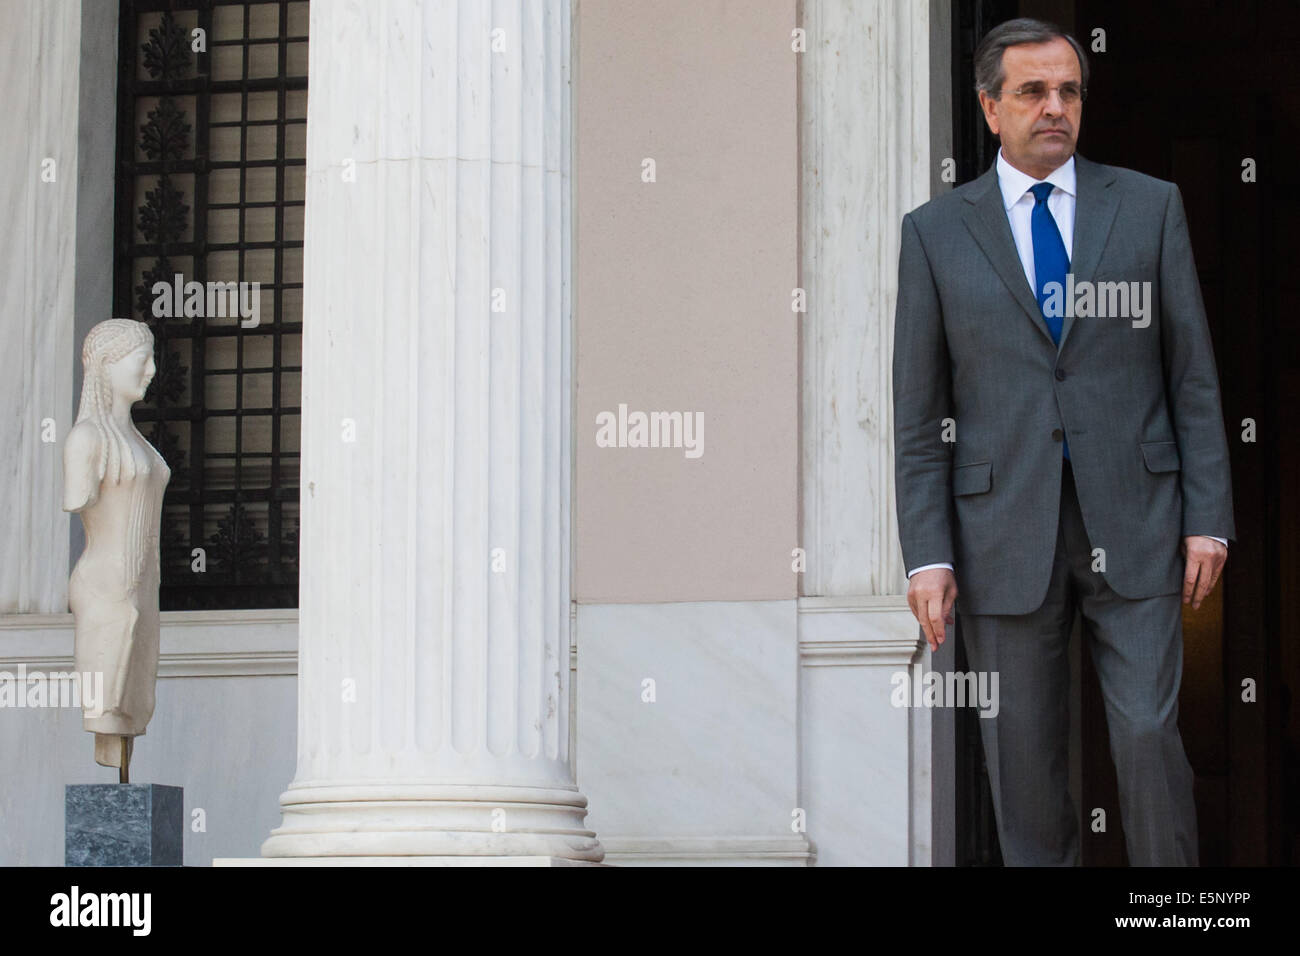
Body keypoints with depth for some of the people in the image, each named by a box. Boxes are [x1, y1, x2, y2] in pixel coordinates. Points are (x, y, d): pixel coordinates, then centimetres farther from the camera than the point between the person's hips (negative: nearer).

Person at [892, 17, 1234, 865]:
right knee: (1026, 755, 5)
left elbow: (1193, 374, 5)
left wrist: (1209, 518, -2)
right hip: (1006, 532, 0)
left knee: (1148, 735, -5)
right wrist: (927, 556, -4)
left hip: (1133, 522, 0)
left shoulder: (1150, 206, 5)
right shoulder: (936, 233, 4)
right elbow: (919, 413, 3)